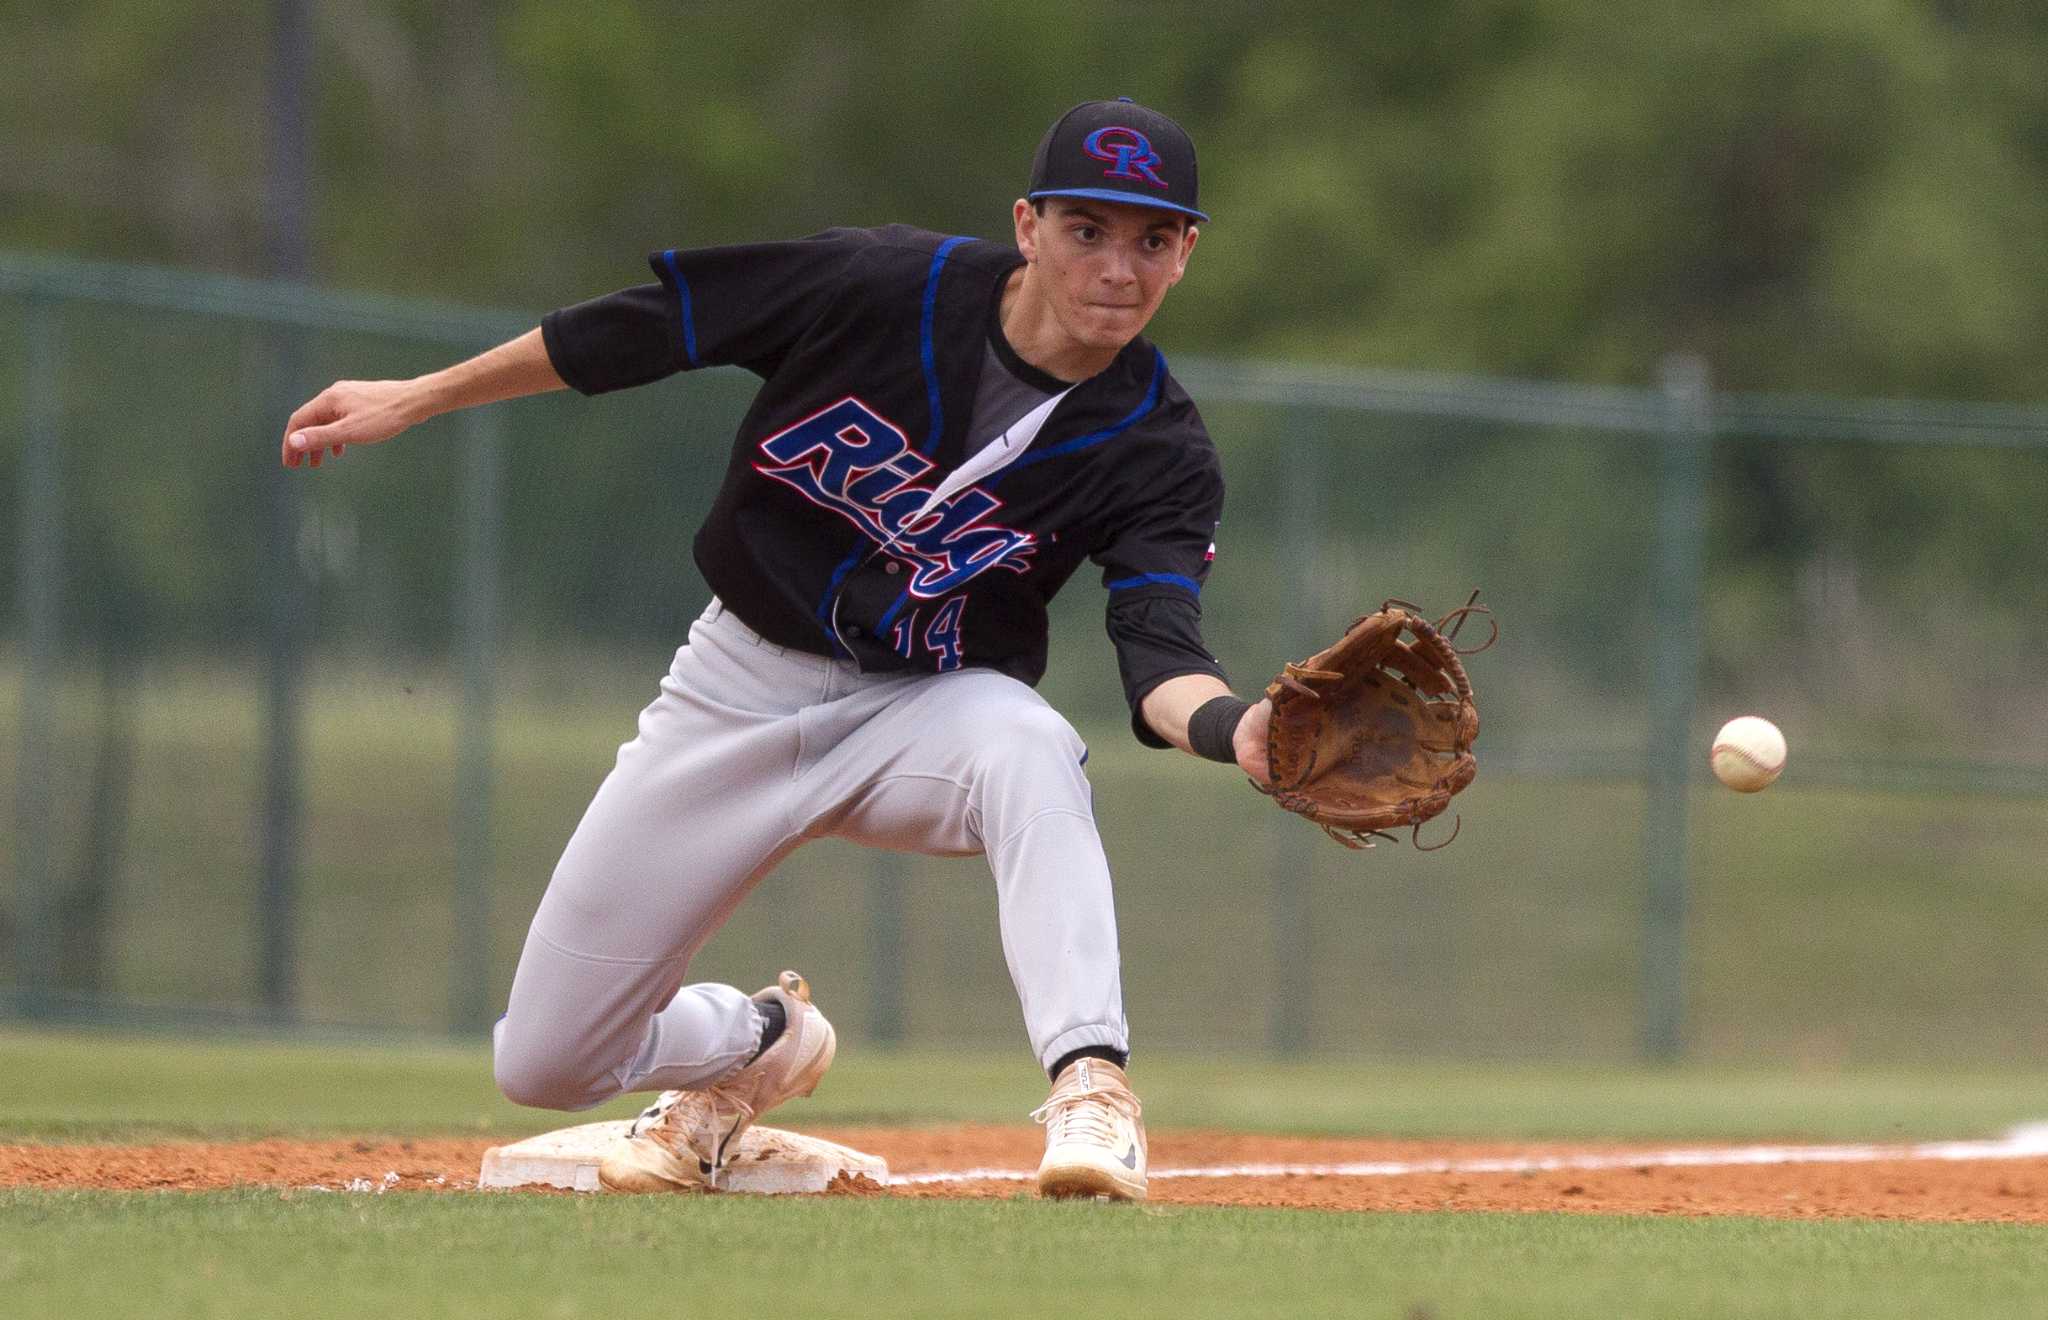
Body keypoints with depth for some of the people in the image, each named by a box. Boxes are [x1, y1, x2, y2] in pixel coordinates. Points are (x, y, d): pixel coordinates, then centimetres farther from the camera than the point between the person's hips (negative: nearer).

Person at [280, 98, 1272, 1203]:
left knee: (1026, 746, -40)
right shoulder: (882, 286, -17)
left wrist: (1233, 728, -52)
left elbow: (1158, 656, -28)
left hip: (927, 707, -1)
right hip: (740, 687, 1)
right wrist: (411, 400, -1)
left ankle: (1090, 1089, -42)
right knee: (542, 1067, 3)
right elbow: (645, 329, -6)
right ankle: (754, 1044, 35)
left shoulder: (1156, 452, -16)